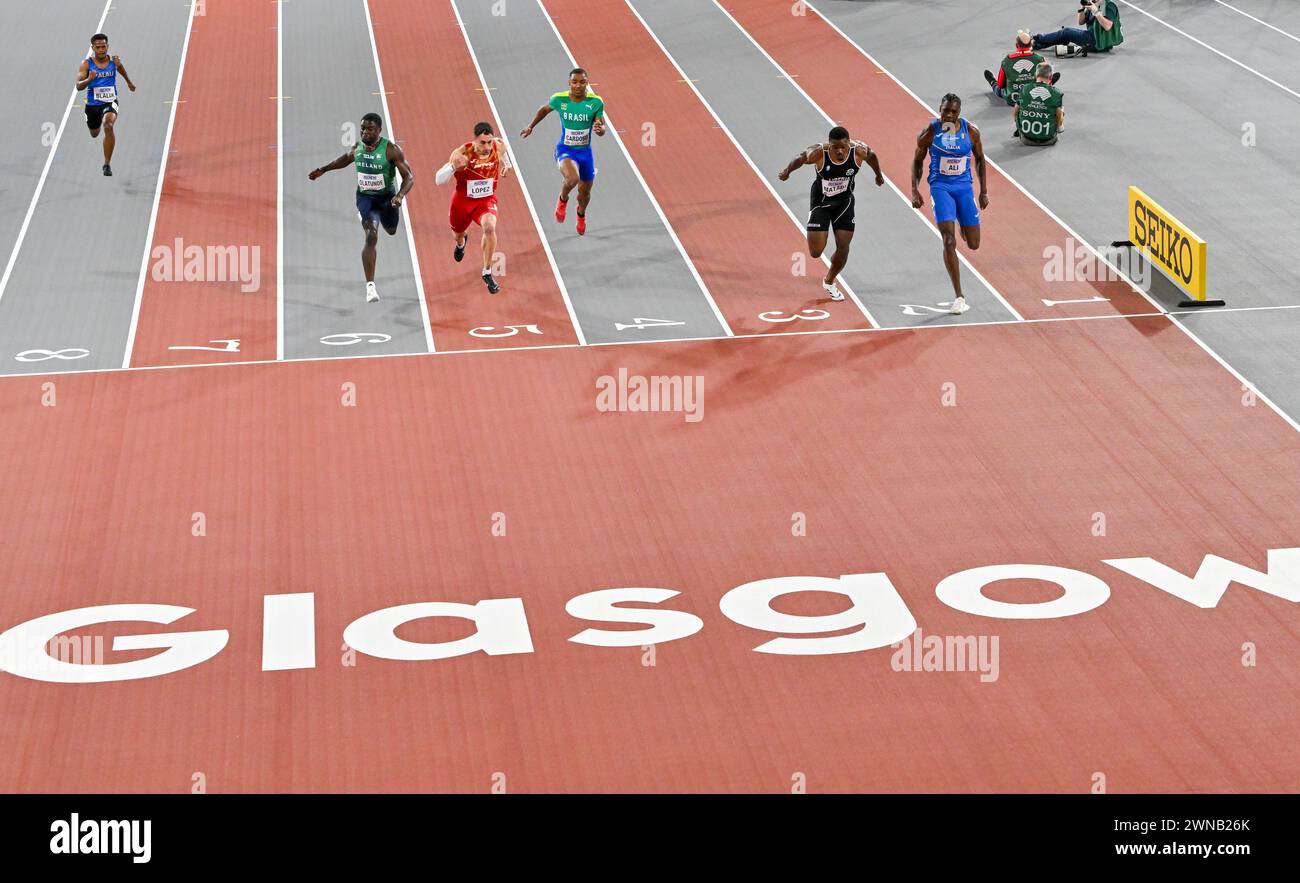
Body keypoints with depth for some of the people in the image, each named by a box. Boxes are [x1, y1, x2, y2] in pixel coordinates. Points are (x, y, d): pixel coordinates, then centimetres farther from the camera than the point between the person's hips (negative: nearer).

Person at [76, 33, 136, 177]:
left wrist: (129, 83, 34)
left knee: (108, 126, -31)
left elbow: (122, 70, 19)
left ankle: (107, 164, -22)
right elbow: (78, 86, -17)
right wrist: (89, 80, -36)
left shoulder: (114, 60, -6)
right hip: (92, 104, 2)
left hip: (110, 101, -2)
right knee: (94, 134, 24)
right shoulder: (87, 63, -12)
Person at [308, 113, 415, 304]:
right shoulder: (358, 147, -6)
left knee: (391, 231, 26)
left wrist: (400, 195, -36)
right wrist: (323, 170, 19)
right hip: (365, 197, 1)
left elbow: (409, 177, -19)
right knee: (371, 236, -20)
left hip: (387, 197, 0)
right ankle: (370, 286, -19)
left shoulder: (391, 150, -20)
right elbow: (347, 158, 19)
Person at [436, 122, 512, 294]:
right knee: (458, 233, 25)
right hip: (463, 201, 0)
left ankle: (487, 273, -16)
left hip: (487, 200, 0)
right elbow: (439, 180, -30)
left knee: (489, 227, -31)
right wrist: (453, 166, -46)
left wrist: (506, 164, 12)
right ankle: (461, 243, 68)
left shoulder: (499, 146, -17)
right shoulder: (462, 154, -28)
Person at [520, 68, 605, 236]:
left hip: (585, 152, 2)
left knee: (585, 192, 16)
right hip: (565, 150, -2)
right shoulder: (559, 99, -12)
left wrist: (599, 128, -30)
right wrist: (531, 127, 21)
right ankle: (562, 200, 4)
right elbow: (544, 109, 11)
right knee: (573, 178, -33)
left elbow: (602, 131, -6)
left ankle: (581, 214, 54)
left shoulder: (596, 102, -12)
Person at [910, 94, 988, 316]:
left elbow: (980, 159, 7)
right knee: (949, 243, -16)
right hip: (940, 187, -2)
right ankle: (959, 297, -11)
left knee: (973, 244, 8)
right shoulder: (929, 132, -10)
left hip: (964, 187, 3)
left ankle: (962, 225, 49)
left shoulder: (971, 131, -6)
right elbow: (917, 161, 2)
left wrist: (984, 192, 6)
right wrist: (915, 191, -6)